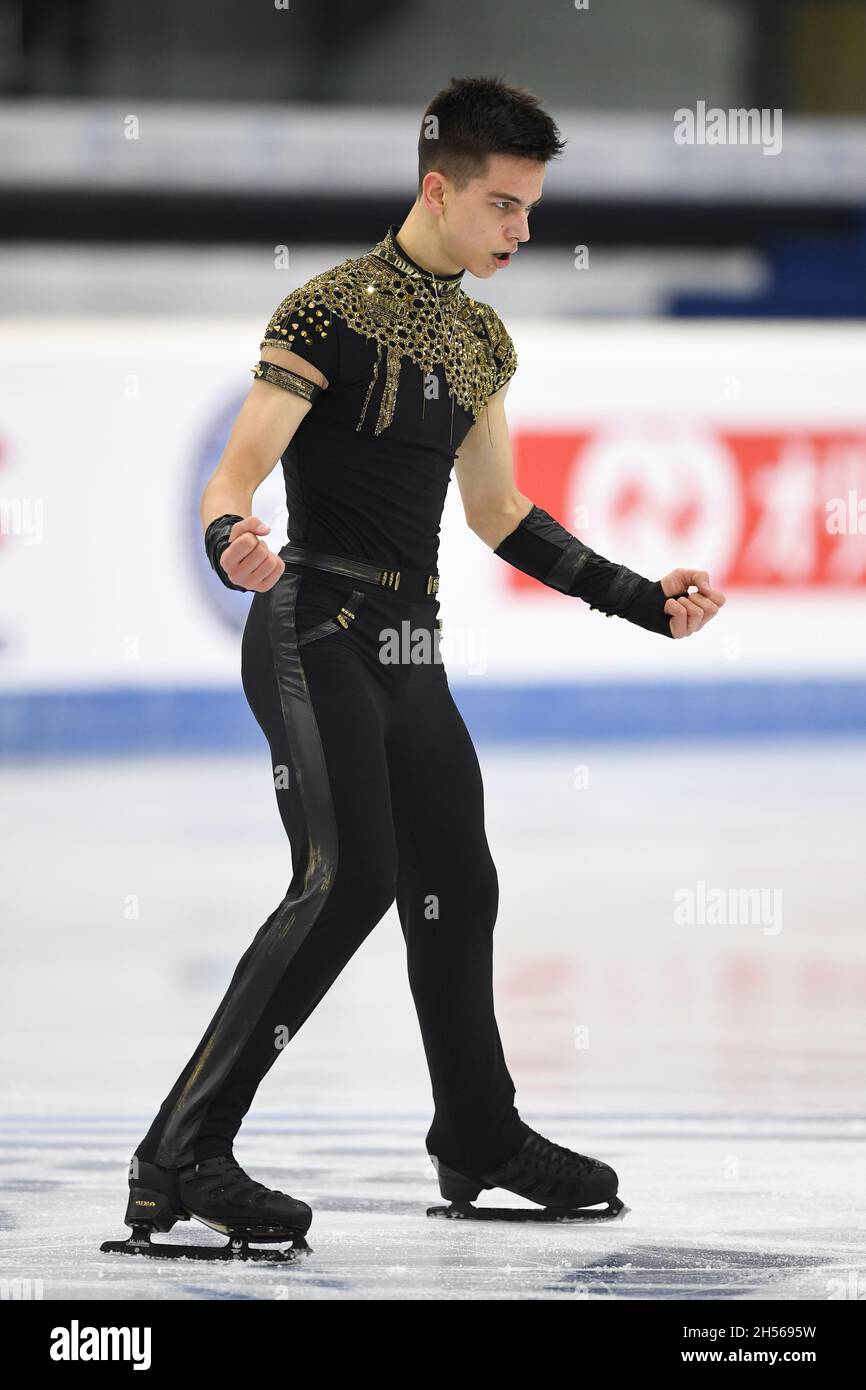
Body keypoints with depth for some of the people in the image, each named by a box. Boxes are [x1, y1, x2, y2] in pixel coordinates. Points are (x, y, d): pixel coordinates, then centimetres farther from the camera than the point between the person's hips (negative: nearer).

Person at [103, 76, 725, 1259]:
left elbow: (498, 516, 22)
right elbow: (234, 479, -18)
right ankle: (182, 1155, -23)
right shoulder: (331, 313, -12)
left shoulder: (479, 338, 14)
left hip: (410, 649, 8)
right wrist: (232, 545, -41)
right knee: (348, 876, -22)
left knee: (456, 881, 14)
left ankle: (478, 1139, 31)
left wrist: (641, 601, 19)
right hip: (317, 631, -8)